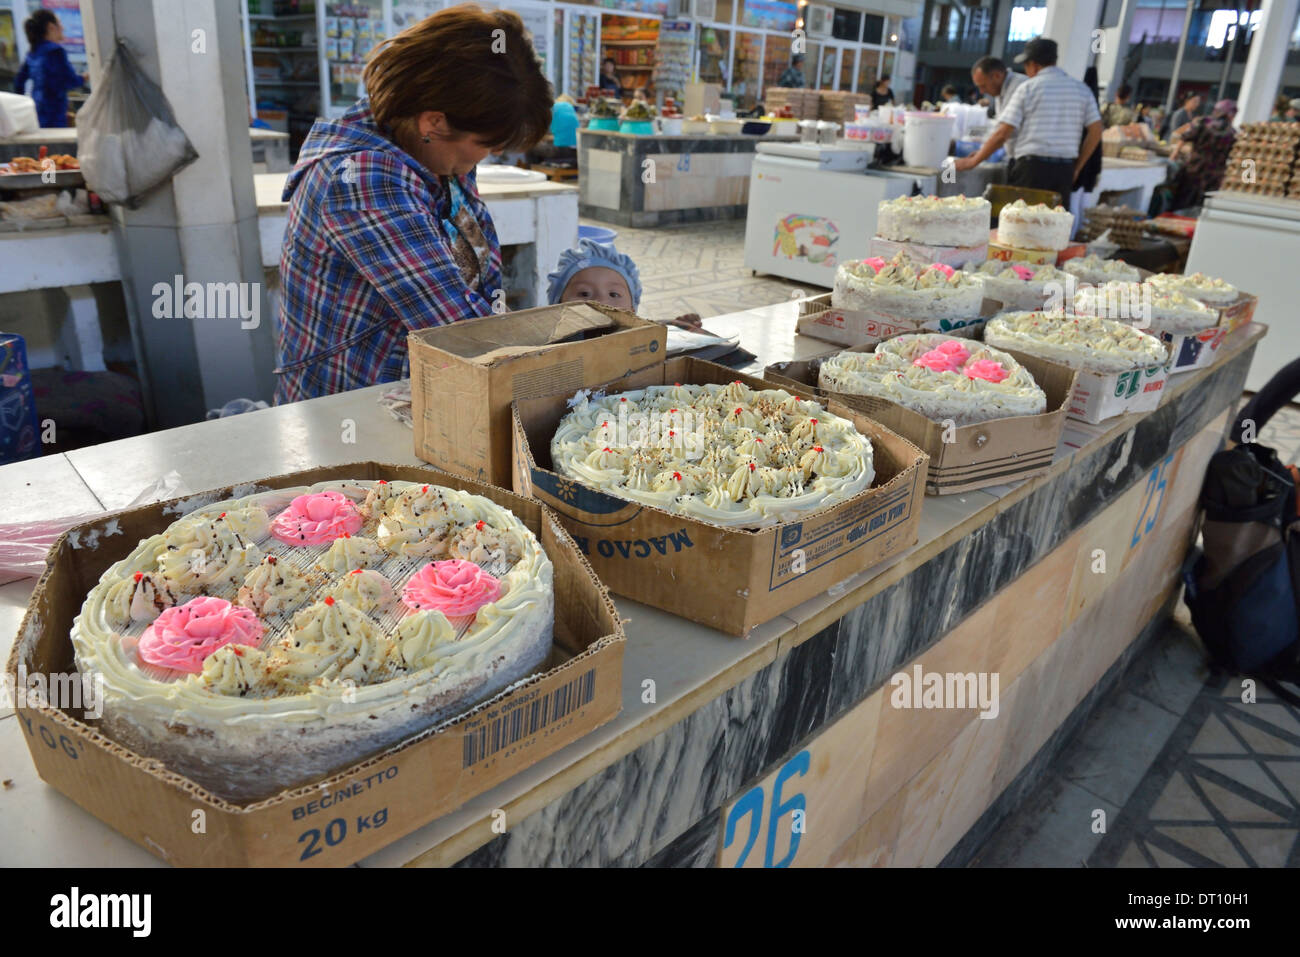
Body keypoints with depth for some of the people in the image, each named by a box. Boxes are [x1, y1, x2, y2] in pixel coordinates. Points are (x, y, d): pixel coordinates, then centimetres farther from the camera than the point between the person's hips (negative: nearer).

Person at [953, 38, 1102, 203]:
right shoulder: (1082, 90, 11)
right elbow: (1095, 132, 7)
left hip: (1032, 166, -4)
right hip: (1065, 170, 4)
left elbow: (1002, 134, -4)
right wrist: (1077, 168, 14)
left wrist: (973, 161, 5)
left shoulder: (1027, 88, 0)